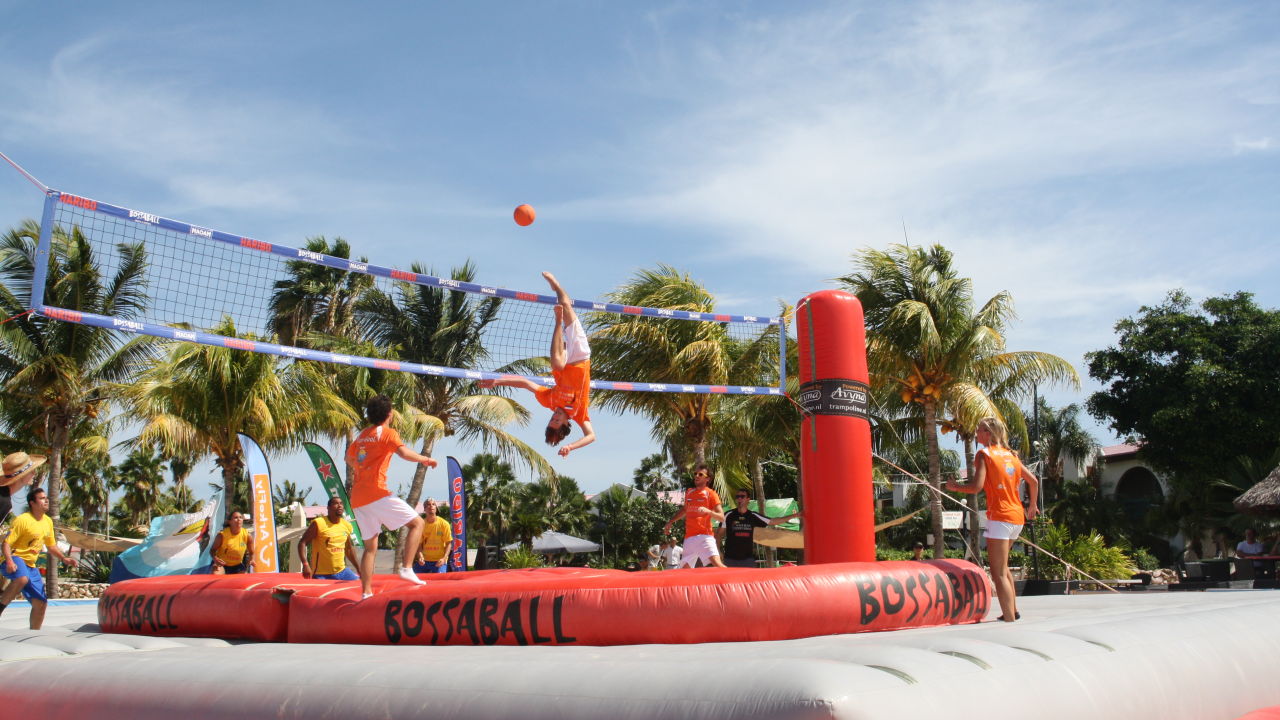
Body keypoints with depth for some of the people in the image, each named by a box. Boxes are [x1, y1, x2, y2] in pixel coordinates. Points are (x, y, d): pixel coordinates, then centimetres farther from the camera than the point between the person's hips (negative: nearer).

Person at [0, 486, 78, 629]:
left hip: (30, 566, 7)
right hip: (15, 559, -7)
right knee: (22, 579, -42)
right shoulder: (22, 520, -14)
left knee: (41, 603, 5)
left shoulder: (48, 521, 9)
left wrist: (64, 558, 5)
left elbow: (51, 546, 20)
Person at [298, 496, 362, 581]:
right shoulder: (319, 523, -9)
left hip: (342, 571, 5)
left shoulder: (347, 525, 9)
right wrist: (305, 564, -25)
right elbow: (302, 543, -12)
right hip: (322, 574, -5)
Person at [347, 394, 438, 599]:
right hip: (376, 494, -8)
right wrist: (425, 459, -7)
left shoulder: (362, 435, 19)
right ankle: (406, 568, -14)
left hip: (357, 499, 8)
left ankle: (366, 593, 9)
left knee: (370, 547, 13)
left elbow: (349, 458, 35)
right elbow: (404, 452, -20)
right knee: (417, 523, -1)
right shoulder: (387, 432, -2)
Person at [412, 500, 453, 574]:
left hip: (439, 561, -2)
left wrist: (444, 558, -16)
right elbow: (419, 544, 1)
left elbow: (449, 543, -3)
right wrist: (420, 556, -18)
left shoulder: (444, 523, -5)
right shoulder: (421, 524, 0)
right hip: (424, 561, 2)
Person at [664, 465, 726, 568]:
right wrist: (670, 522, 29)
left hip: (704, 536, -6)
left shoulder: (710, 494, -2)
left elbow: (721, 517, -8)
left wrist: (708, 511, -24)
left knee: (717, 563, -26)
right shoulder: (689, 492, 15)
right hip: (689, 537, 6)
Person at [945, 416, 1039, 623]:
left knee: (998, 573, -5)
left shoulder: (984, 454, -6)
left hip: (999, 517, -8)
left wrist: (955, 487, 0)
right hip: (1018, 517, 8)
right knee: (1002, 565, 25)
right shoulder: (1010, 454, 15)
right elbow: (1033, 481, 18)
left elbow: (977, 487, -17)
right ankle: (1013, 610, 29)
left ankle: (1010, 620, -9)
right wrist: (1033, 506, 30)